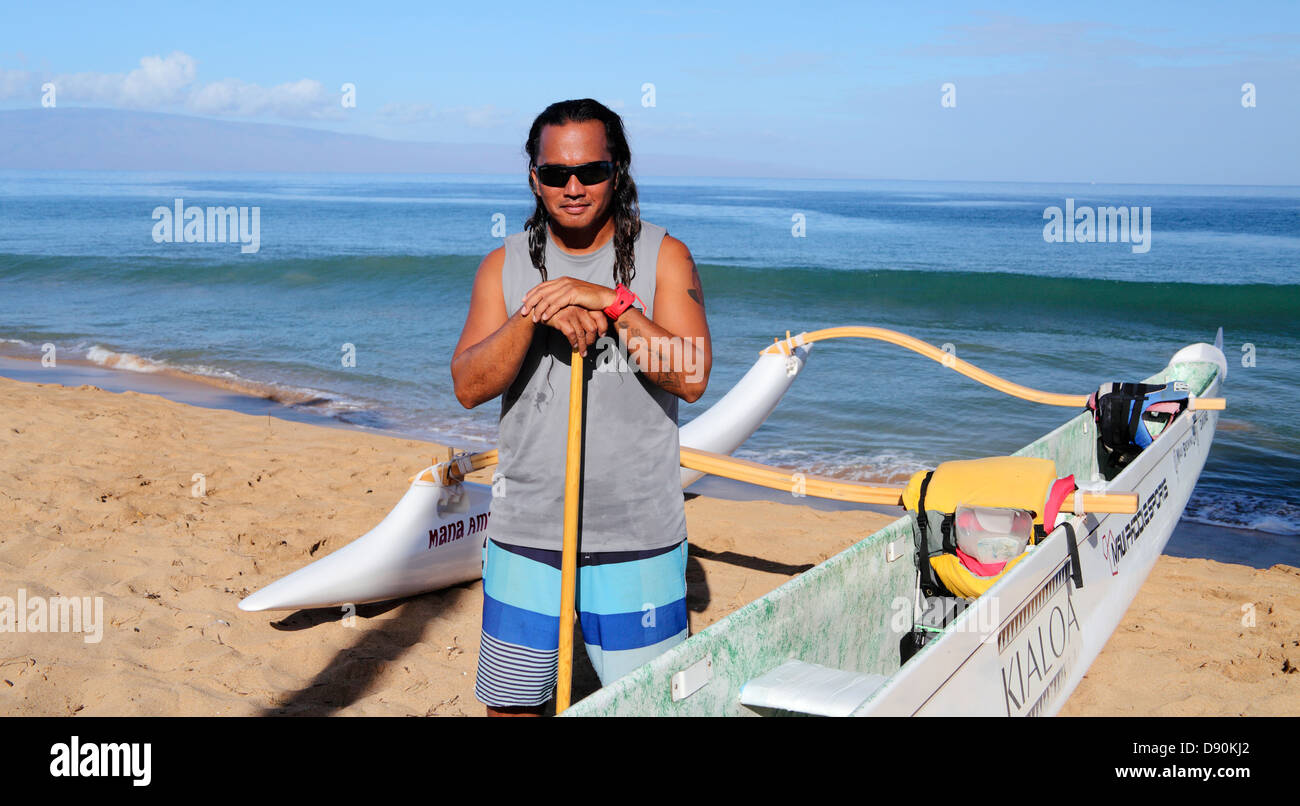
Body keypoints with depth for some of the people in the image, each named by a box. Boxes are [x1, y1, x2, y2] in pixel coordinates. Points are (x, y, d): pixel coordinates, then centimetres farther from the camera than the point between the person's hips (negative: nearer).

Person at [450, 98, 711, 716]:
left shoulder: (662, 257, -1)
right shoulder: (504, 265, 5)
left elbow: (692, 379, -13)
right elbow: (468, 386, -5)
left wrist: (614, 304, -22)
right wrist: (534, 313, -20)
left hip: (637, 538, -2)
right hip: (525, 533, 2)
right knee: (509, 703, 13)